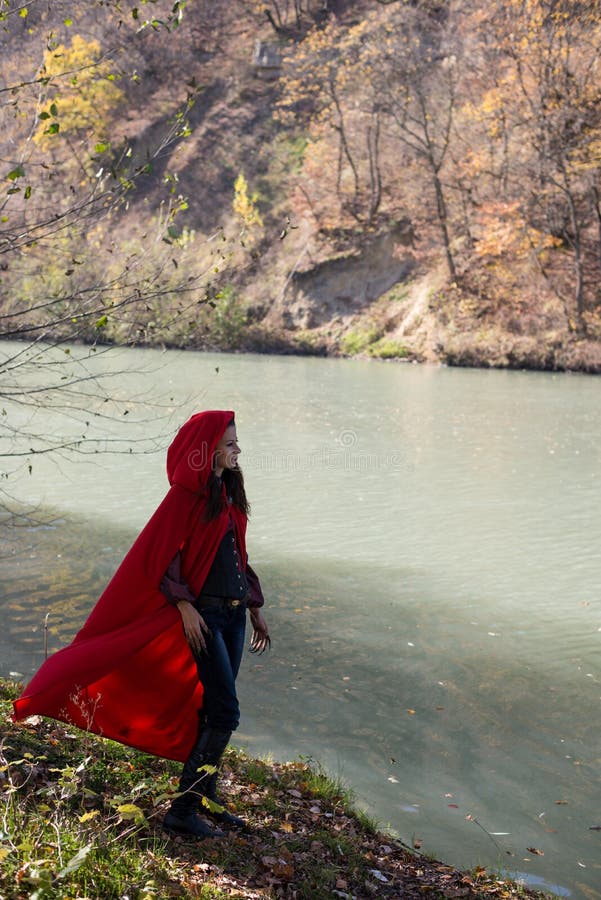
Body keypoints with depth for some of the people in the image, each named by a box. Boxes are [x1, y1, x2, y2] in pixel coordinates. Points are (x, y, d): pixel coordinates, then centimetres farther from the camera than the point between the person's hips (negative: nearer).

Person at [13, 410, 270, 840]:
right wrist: (185, 606, -22)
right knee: (225, 712, -10)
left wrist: (255, 606, 17)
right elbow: (162, 556, -16)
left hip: (233, 613, 8)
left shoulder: (228, 494, 12)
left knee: (215, 708, 13)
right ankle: (183, 809, -3)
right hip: (202, 613, -8)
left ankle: (205, 797, 25)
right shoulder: (186, 495, -12)